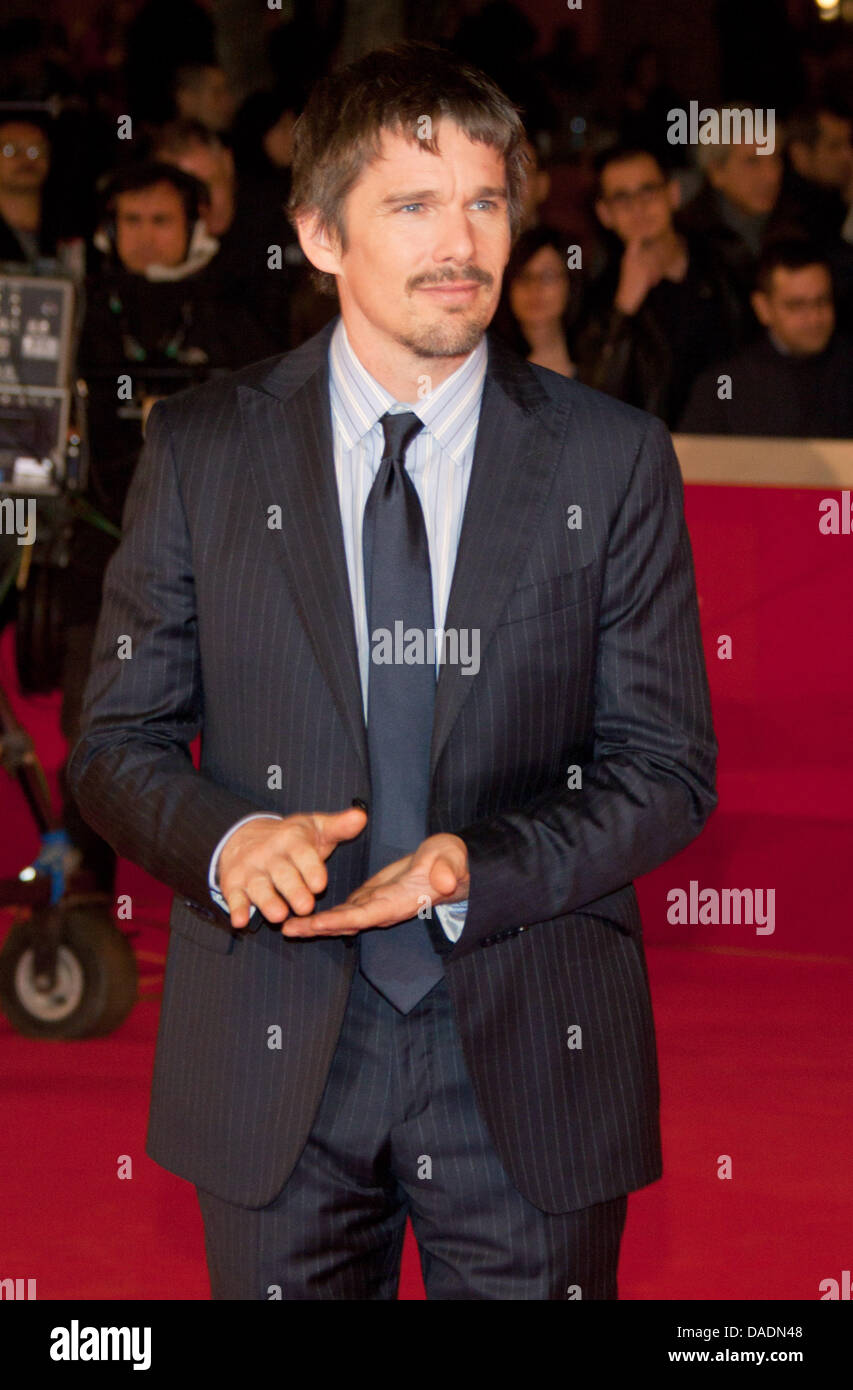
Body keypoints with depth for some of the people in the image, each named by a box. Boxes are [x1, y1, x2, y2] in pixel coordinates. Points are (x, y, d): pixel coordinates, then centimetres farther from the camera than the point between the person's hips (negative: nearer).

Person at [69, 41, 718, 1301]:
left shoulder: (612, 462, 1)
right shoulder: (201, 453, 2)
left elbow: (667, 768, 1)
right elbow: (118, 745, 5)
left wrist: (481, 870, -17)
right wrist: (225, 843, -17)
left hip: (530, 1056, 0)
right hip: (278, 1054, 0)